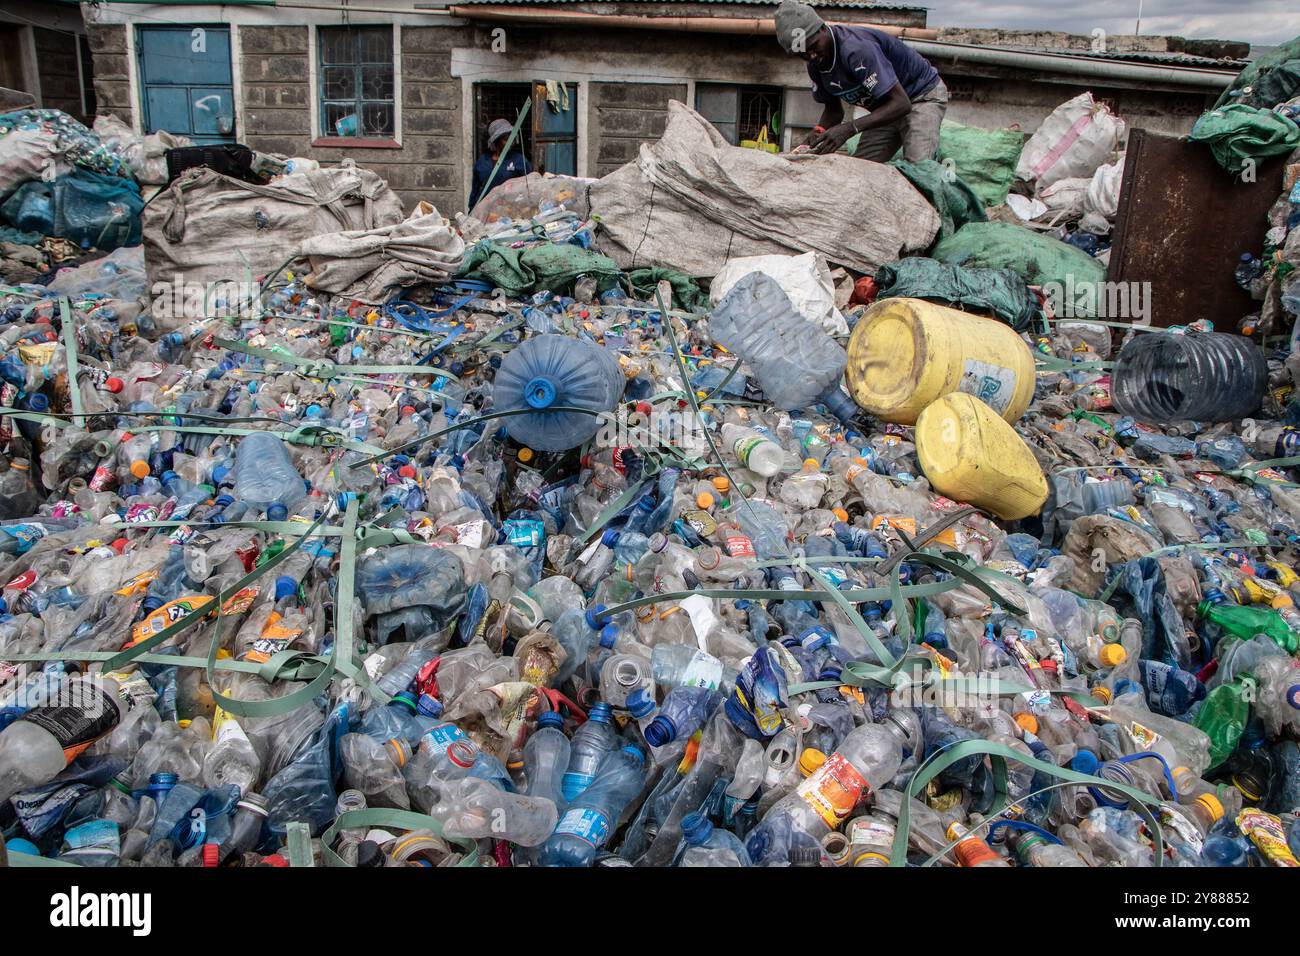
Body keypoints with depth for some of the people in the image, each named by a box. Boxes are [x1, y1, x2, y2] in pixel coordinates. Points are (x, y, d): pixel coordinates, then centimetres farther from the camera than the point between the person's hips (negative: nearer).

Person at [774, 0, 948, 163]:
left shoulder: (856, 48, -35)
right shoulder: (815, 66, -9)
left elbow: (901, 104, -38)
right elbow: (833, 109, 4)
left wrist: (849, 128, -48)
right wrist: (819, 131, -20)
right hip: (887, 109, 8)